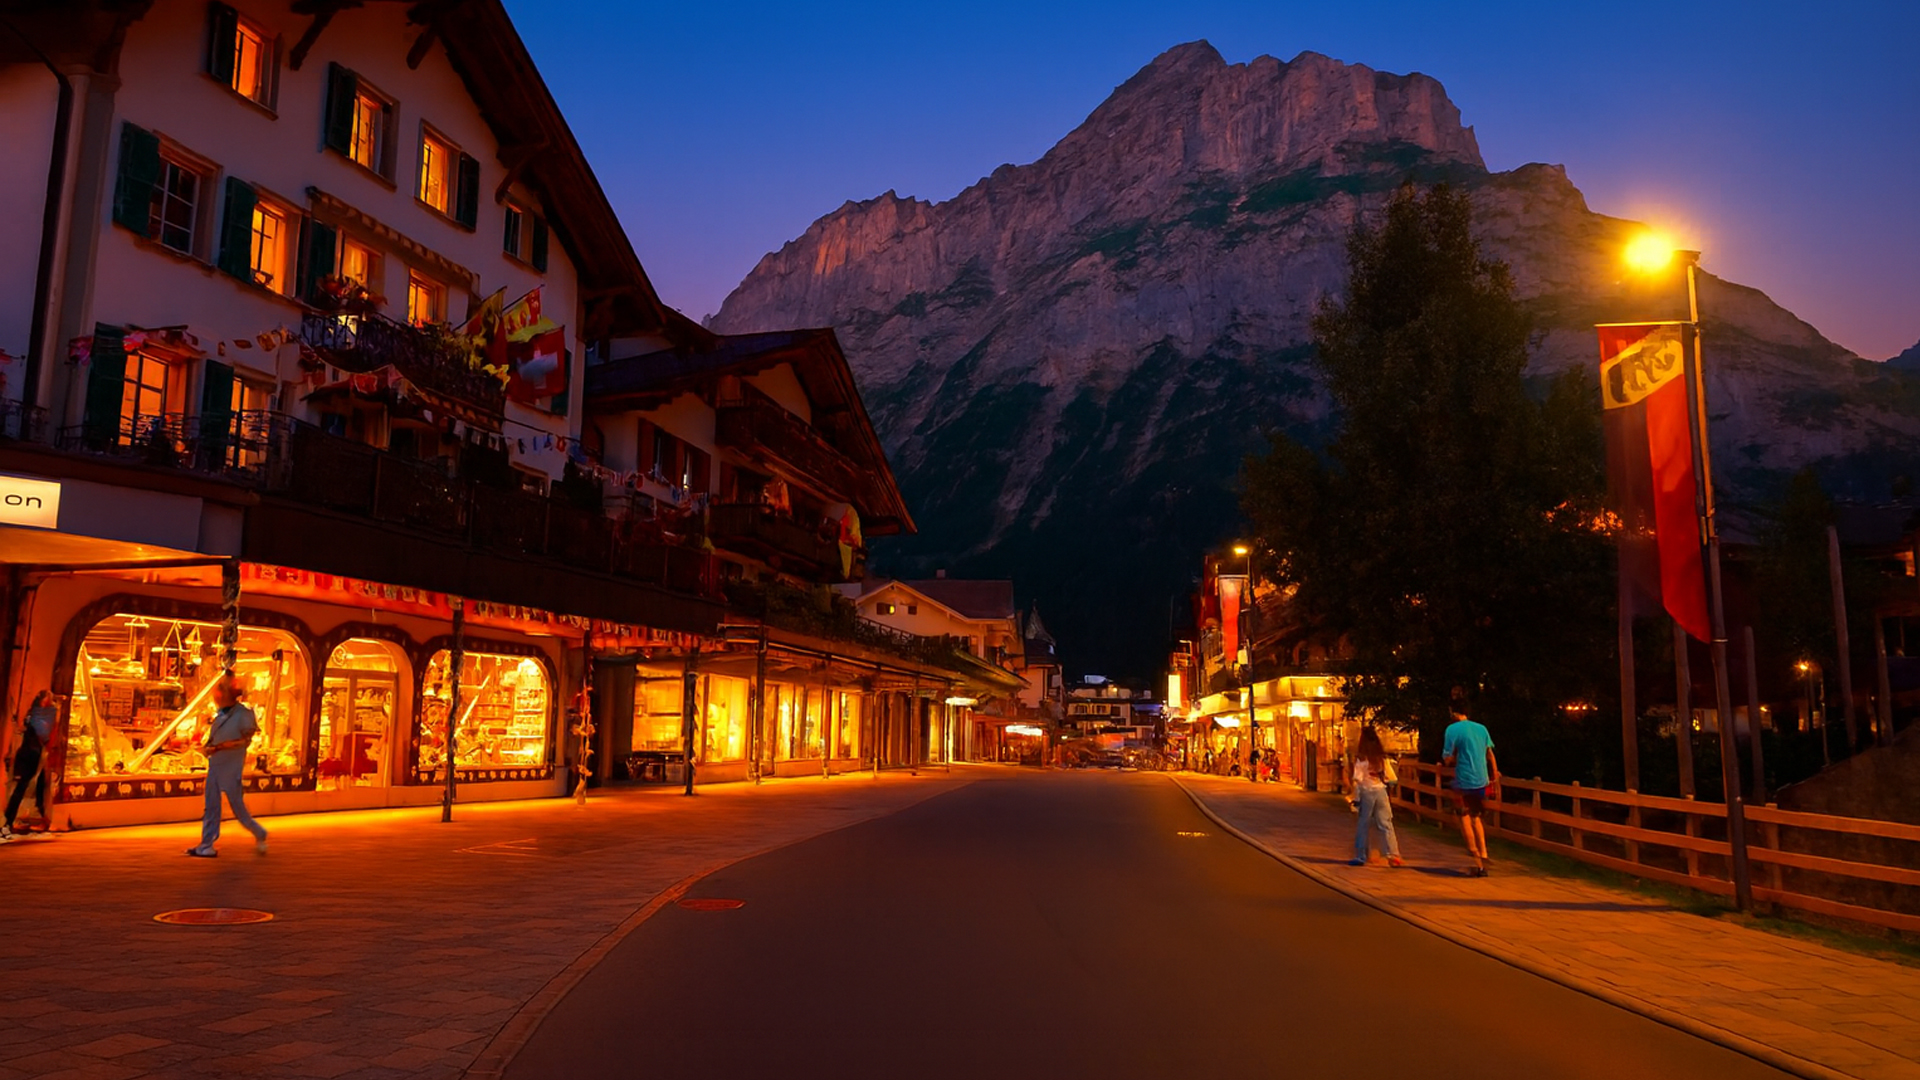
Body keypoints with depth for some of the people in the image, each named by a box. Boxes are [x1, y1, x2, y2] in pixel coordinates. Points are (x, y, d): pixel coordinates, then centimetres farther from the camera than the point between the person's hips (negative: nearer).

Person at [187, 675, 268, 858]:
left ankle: (260, 835, 20)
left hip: (232, 768, -6)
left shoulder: (243, 714, -11)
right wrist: (209, 748, -4)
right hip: (215, 766, 6)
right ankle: (206, 846, 6)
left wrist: (221, 747, -25)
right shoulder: (220, 714, 9)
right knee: (211, 806, 4)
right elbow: (214, 738, 18)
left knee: (238, 808, 1)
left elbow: (246, 740, -17)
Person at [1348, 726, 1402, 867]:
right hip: (1381, 791, 3)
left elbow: (1357, 780, -13)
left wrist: (1356, 798, -8)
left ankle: (1360, 857, 9)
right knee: (1386, 824, 6)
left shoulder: (1361, 758, -10)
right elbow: (1390, 777, 4)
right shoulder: (1382, 757, 2)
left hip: (1366, 792, -3)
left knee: (1363, 826, 6)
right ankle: (1392, 855, 1)